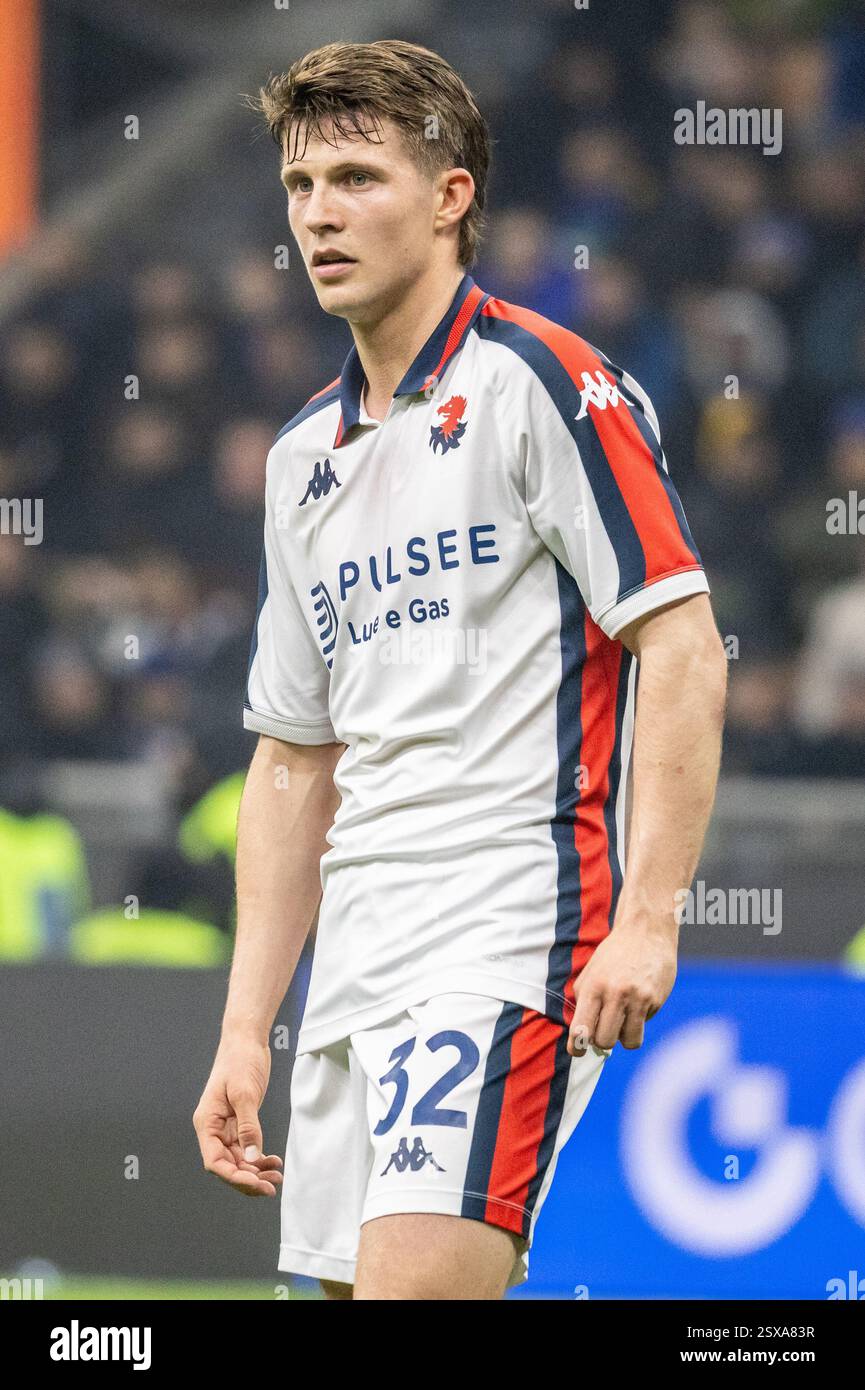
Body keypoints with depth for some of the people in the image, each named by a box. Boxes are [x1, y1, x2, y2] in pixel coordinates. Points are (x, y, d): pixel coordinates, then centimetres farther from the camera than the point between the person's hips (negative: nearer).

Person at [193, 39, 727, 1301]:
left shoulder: (541, 382, -5)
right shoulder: (305, 458, 19)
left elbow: (683, 650, -11)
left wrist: (647, 918, -19)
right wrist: (245, 1031, 15)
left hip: (513, 942, -8)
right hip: (355, 980, 8)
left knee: (414, 1284, -21)